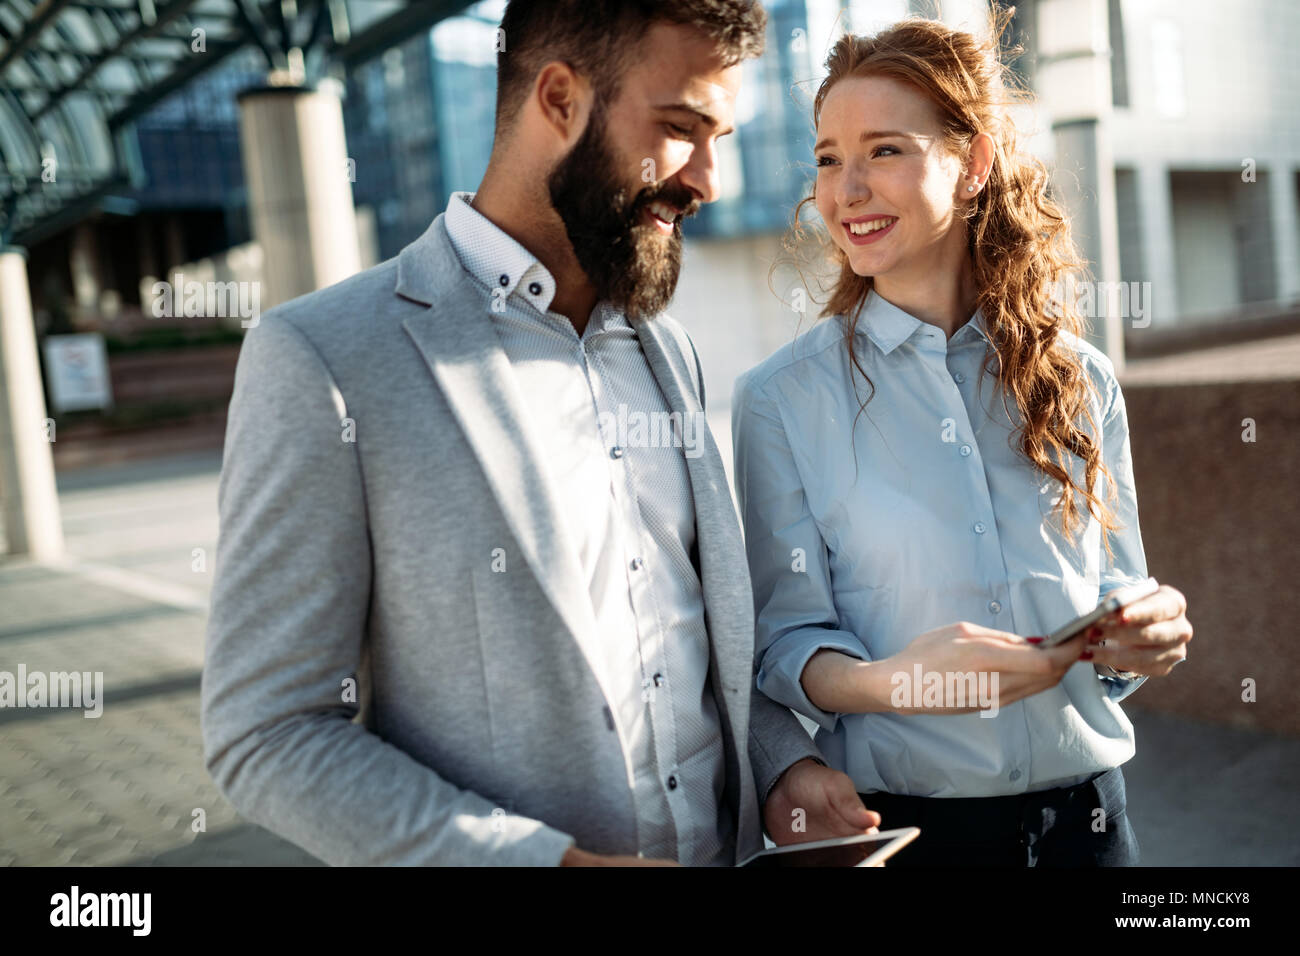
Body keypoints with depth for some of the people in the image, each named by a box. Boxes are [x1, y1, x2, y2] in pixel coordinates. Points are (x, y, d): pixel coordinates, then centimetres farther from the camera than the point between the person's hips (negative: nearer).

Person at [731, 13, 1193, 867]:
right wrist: (891, 681, -27)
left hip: (1085, 808, 3)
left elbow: (1116, 596, 9)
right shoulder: (781, 398, -8)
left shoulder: (1083, 380, 0)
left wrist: (1149, 636, -13)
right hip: (903, 821, -2)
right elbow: (784, 644, -8)